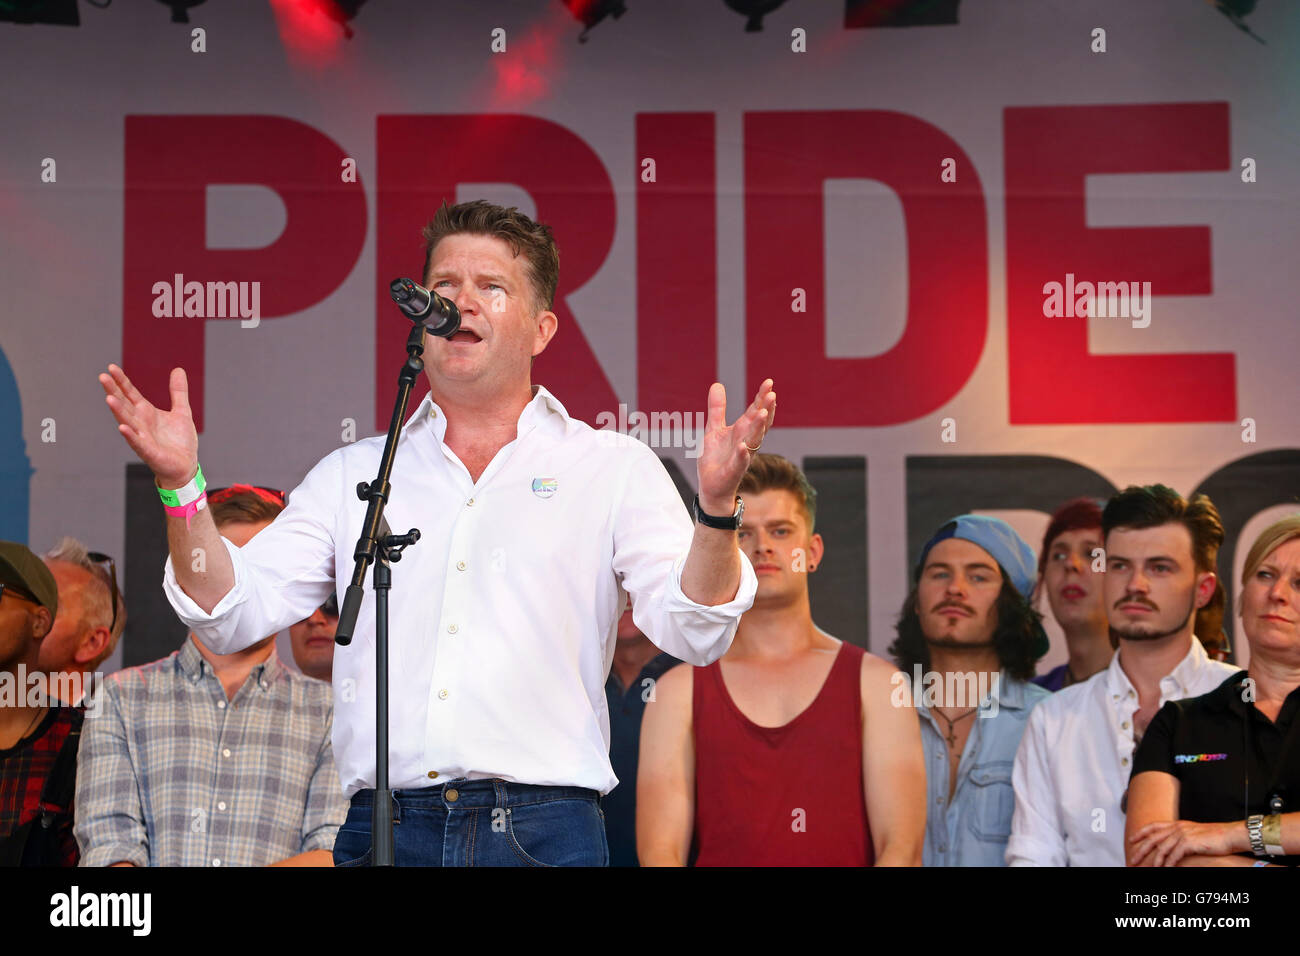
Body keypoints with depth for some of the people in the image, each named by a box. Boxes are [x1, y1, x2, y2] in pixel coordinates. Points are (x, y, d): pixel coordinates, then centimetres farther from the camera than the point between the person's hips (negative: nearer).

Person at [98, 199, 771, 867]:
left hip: (541, 832, -2)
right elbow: (233, 617, 9)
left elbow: (692, 633, -3)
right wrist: (181, 484, -4)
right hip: (381, 829, 2)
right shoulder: (354, 474, 15)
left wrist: (715, 507, -20)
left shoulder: (614, 469, 8)